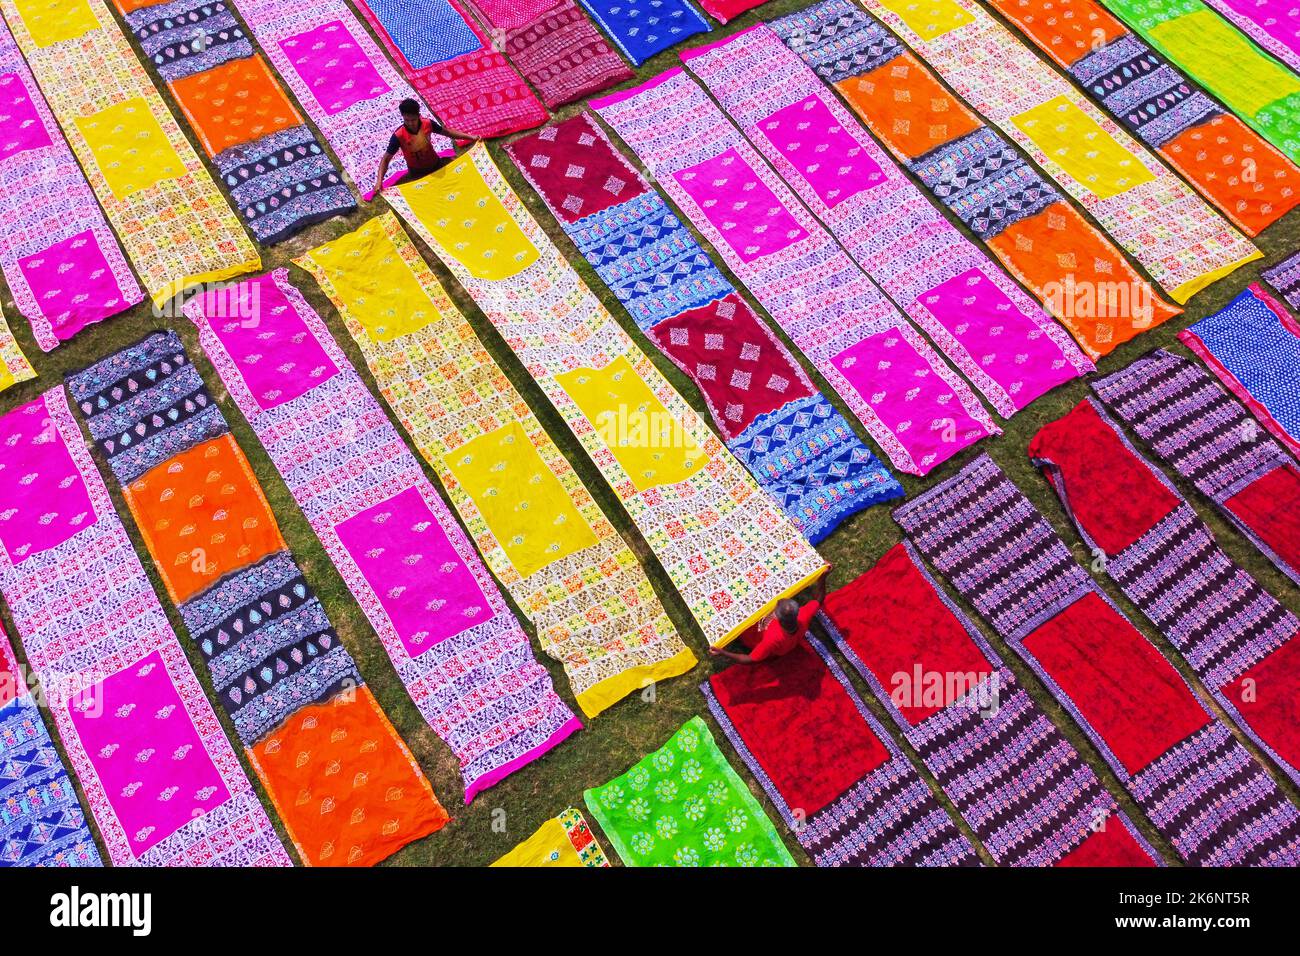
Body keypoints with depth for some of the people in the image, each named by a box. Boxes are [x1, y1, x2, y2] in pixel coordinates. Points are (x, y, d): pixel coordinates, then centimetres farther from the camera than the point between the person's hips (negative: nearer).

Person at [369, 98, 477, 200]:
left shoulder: (428, 124, -18)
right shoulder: (398, 135, -27)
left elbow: (447, 132, 0)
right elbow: (386, 159, -21)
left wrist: (471, 137, -4)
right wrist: (379, 180, -36)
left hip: (435, 164, 3)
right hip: (417, 172, -3)